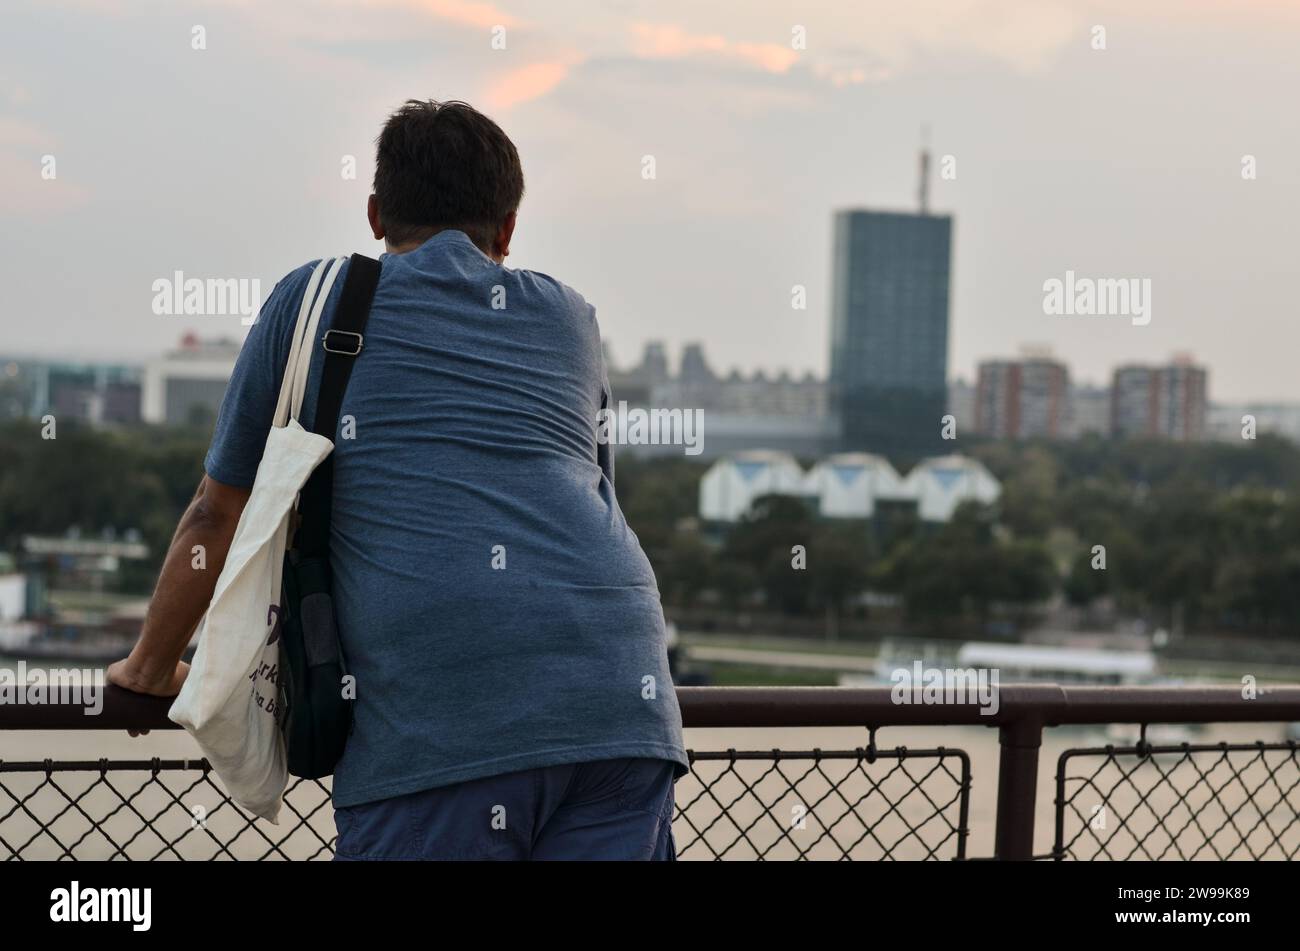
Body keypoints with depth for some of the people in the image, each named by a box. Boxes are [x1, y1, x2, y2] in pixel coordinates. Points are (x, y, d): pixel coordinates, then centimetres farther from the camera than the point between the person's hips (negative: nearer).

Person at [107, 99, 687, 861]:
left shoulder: (313, 302, 18)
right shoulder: (570, 320, 26)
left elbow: (218, 516, 24)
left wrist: (151, 670, 39)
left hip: (435, 713, -3)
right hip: (621, 690, 3)